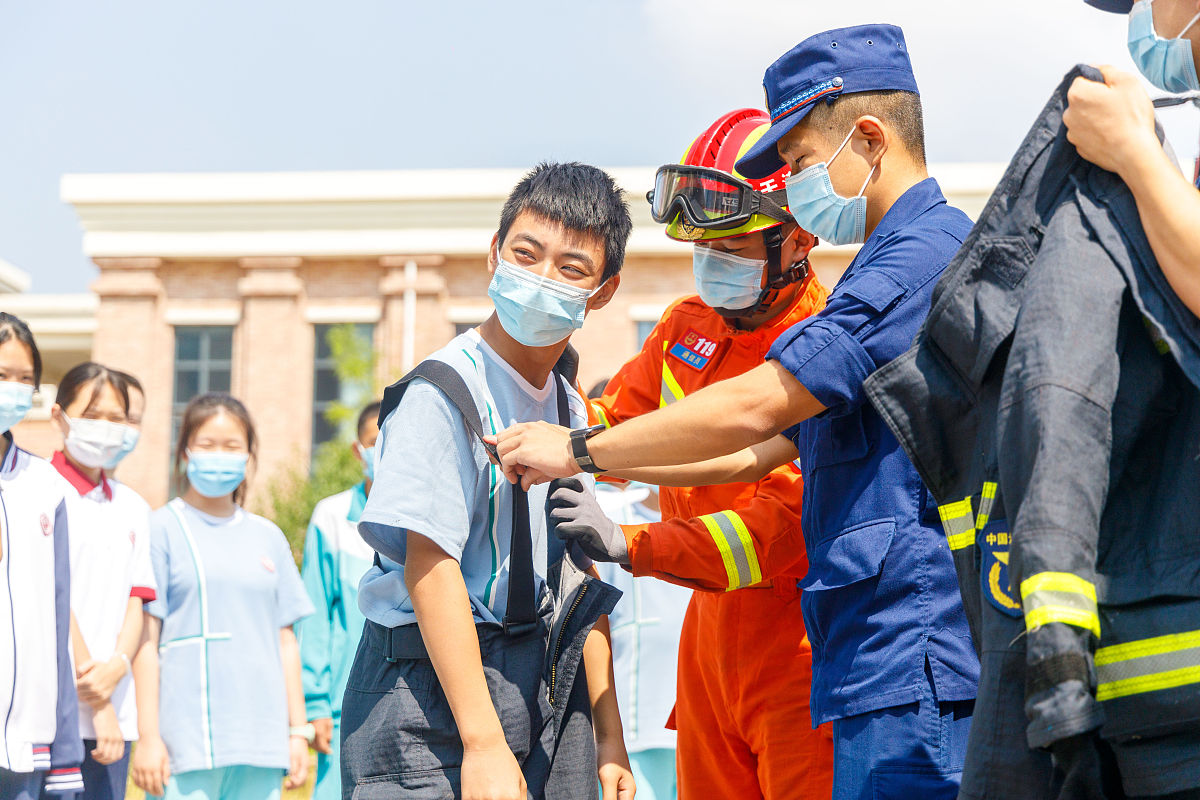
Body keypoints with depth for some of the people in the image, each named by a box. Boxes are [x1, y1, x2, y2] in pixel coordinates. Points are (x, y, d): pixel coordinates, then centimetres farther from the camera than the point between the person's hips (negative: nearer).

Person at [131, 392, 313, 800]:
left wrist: (298, 731, 13)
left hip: (261, 743, 4)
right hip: (186, 742, -4)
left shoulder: (267, 537, 15)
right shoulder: (163, 529, 2)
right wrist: (148, 736, -8)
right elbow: (146, 640, -3)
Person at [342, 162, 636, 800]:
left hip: (550, 689, 7)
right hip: (439, 693, -7)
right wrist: (483, 744, -24)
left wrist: (608, 735, 13)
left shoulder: (570, 409, 13)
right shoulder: (444, 390, -11)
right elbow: (429, 567, -19)